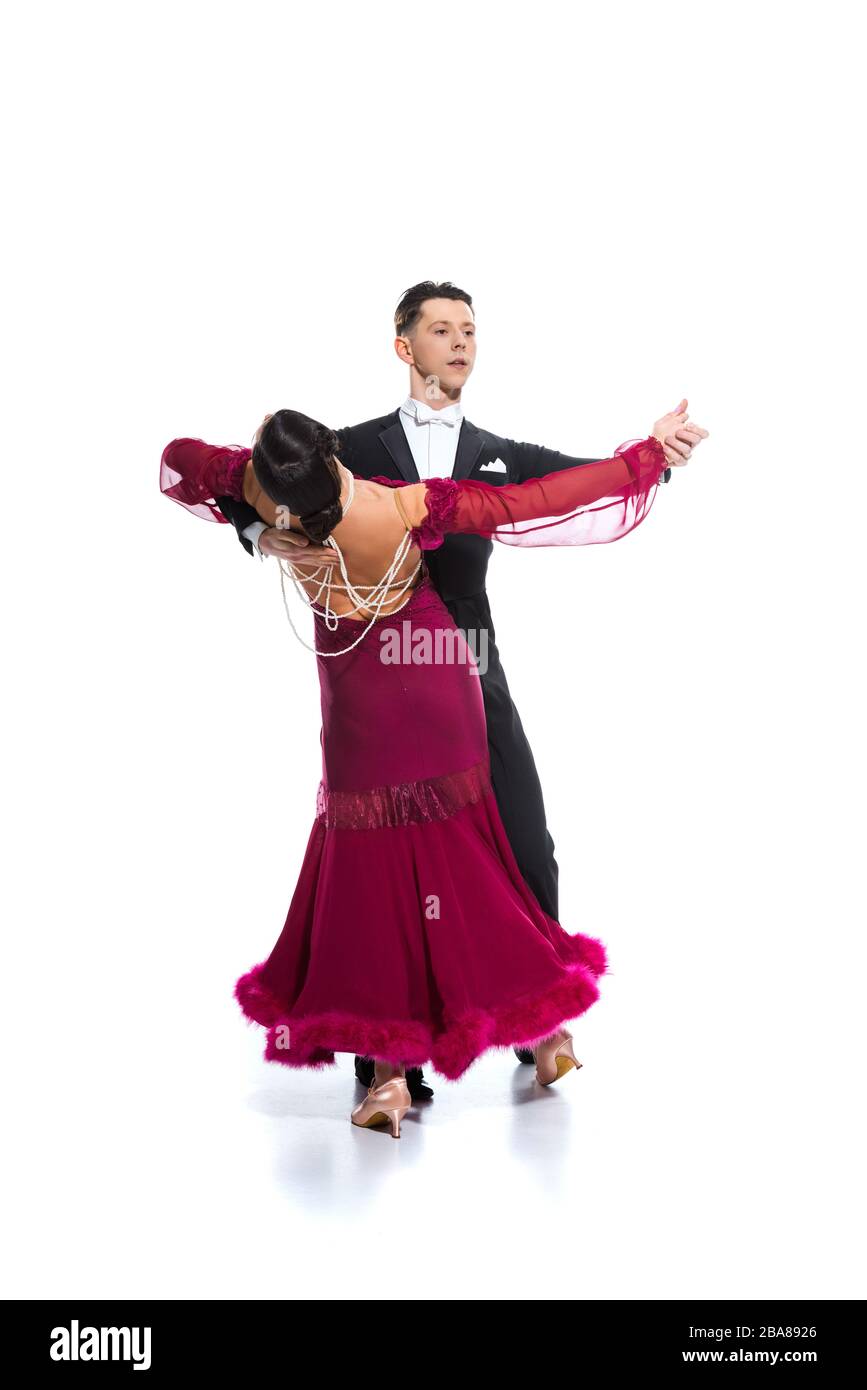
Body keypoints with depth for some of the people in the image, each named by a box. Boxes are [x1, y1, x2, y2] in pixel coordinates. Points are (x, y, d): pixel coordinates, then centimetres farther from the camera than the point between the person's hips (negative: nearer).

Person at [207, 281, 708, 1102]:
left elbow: (591, 480, 1)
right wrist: (264, 535, -22)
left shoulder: (499, 458, 14)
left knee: (528, 857, 0)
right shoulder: (354, 449, 7)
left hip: (474, 682, 2)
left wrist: (655, 451, -19)